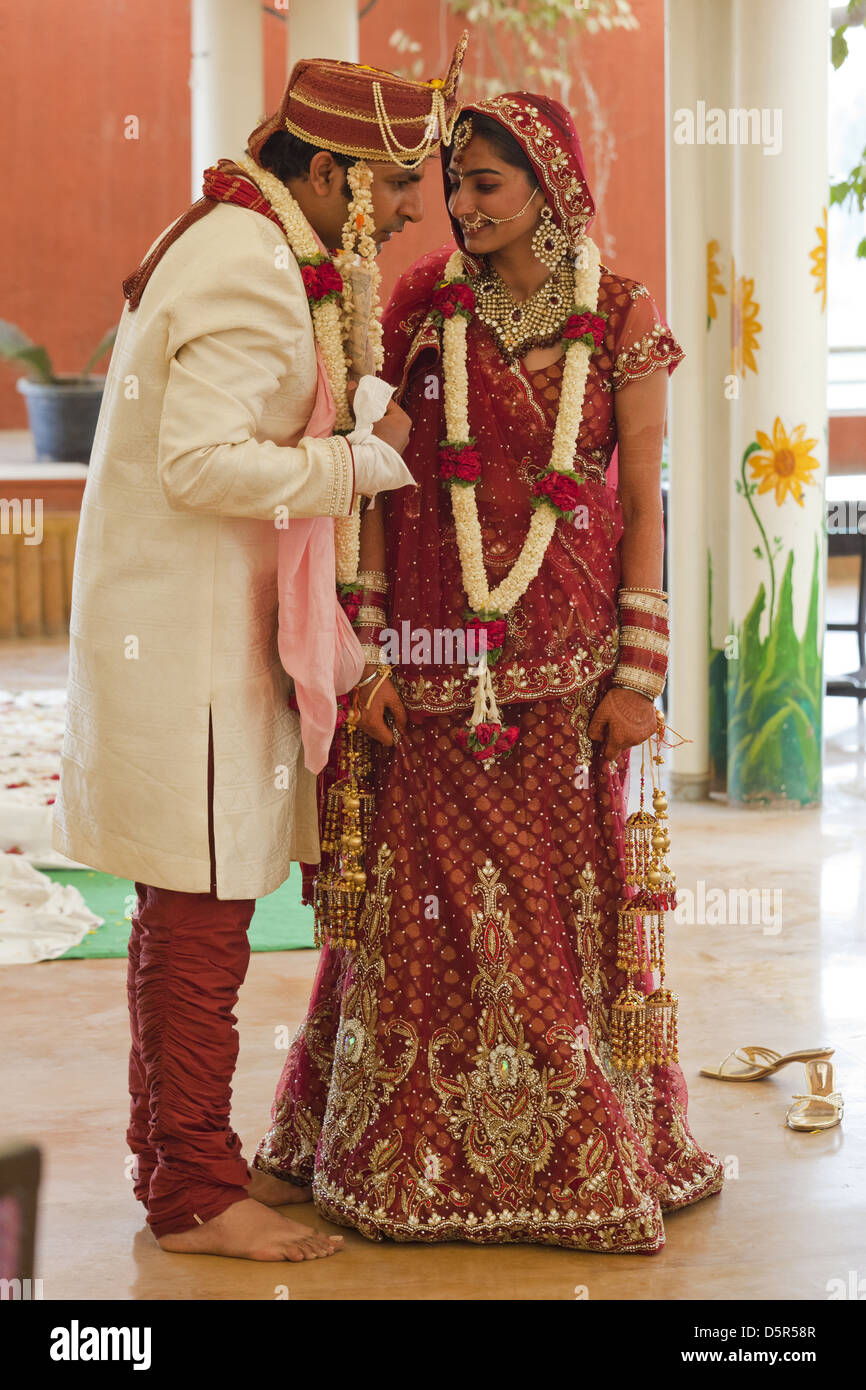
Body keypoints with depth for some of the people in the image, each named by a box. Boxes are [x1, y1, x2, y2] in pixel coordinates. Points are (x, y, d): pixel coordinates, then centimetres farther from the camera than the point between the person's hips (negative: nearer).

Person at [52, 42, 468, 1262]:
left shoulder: (234, 245, 15)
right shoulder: (251, 273, -18)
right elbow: (203, 464, -25)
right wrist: (363, 460, -17)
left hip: (185, 623, 11)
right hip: (191, 637, -11)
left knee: (186, 908, 18)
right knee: (204, 913, -2)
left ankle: (171, 1150, 30)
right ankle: (196, 1195, 8)